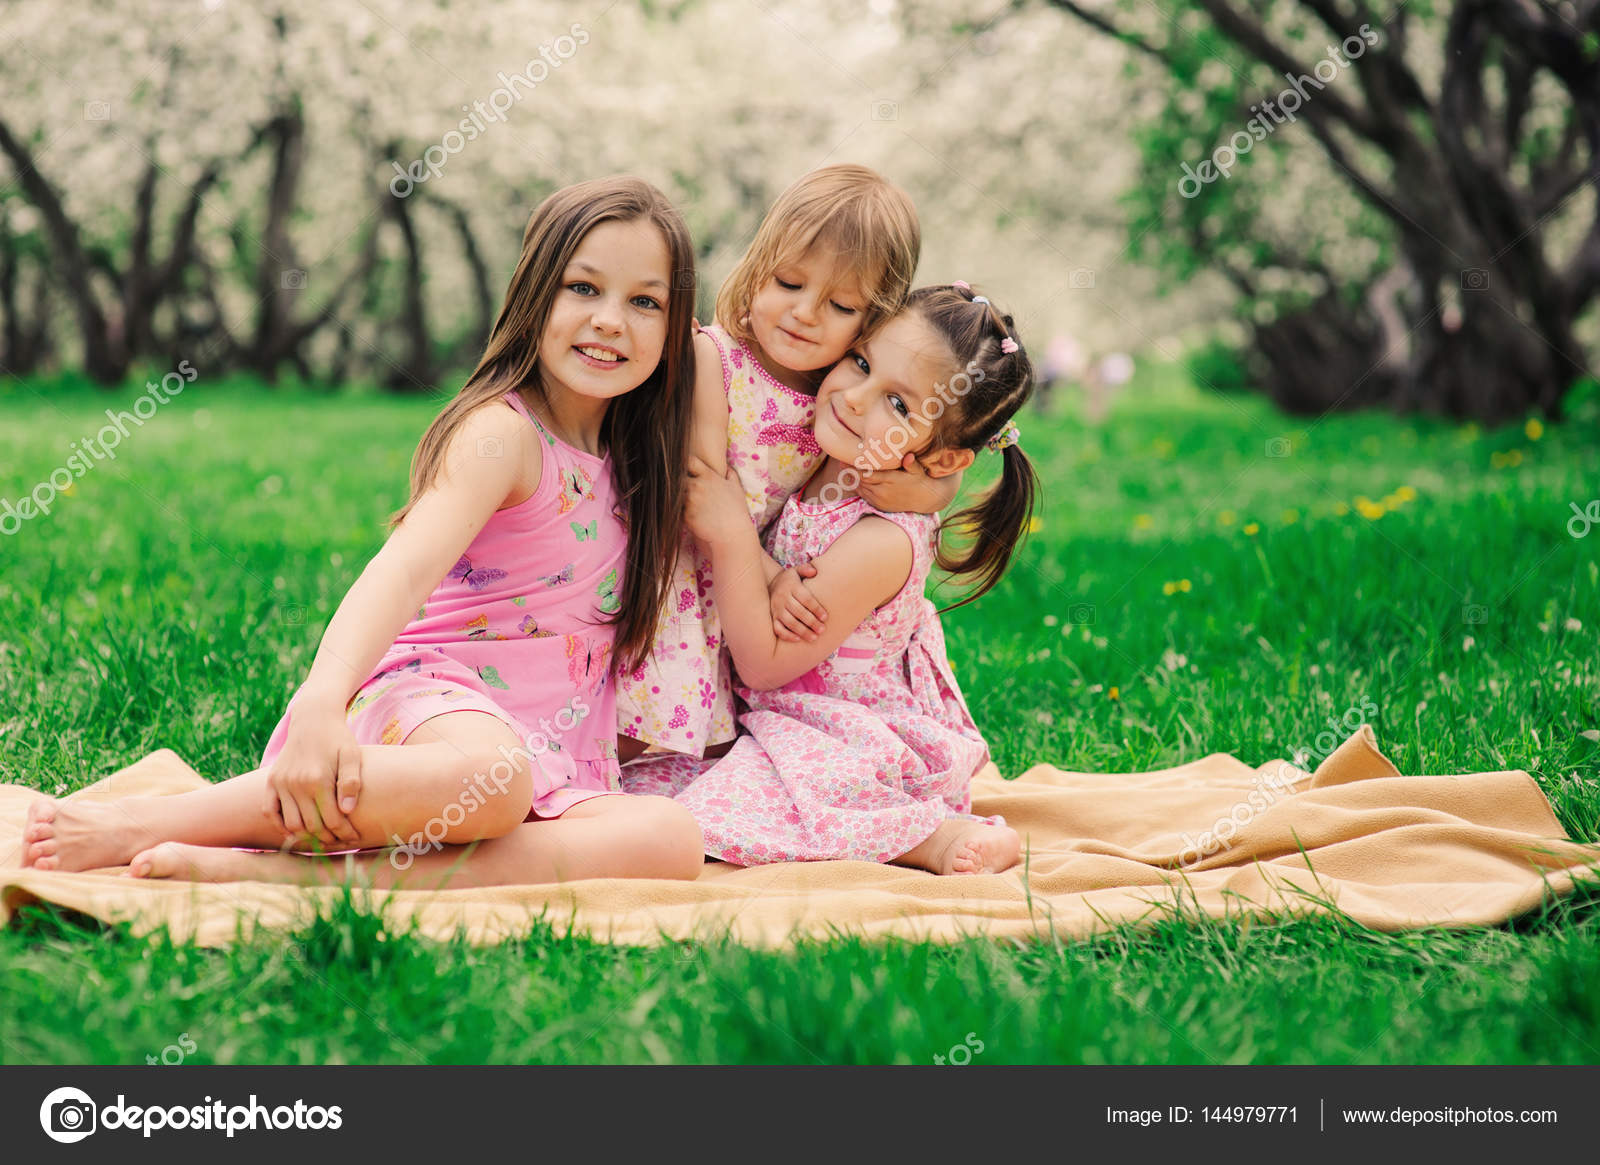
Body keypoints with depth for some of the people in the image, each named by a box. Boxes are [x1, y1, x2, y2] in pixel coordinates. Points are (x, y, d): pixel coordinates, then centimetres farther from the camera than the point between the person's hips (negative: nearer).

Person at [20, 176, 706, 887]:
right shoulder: (500, 433, -7)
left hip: (554, 761, 6)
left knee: (671, 841, -29)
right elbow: (404, 569, -23)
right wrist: (321, 703, -40)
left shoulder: (631, 456, 16)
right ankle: (143, 824, -29)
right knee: (490, 774, -44)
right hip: (430, 696, -6)